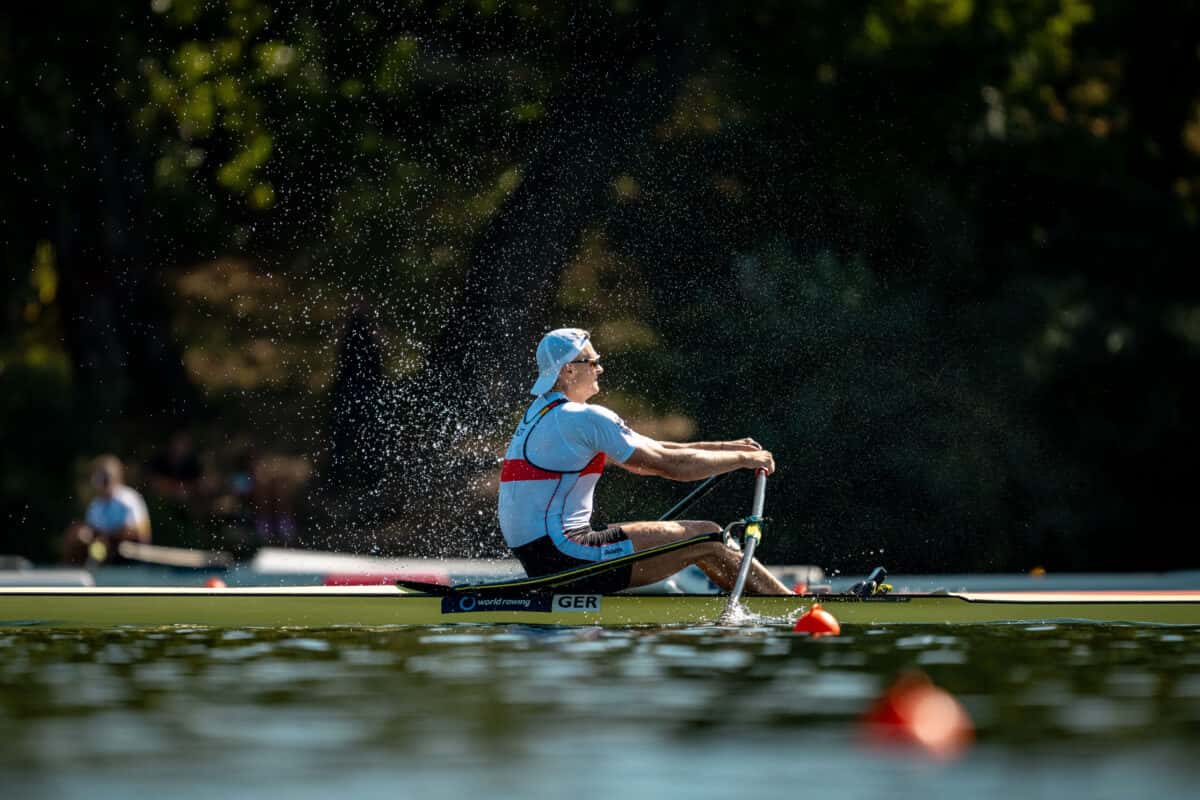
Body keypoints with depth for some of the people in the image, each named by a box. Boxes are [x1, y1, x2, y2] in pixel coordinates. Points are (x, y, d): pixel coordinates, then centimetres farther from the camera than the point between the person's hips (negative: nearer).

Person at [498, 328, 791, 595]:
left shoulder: (540, 412, 18)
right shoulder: (585, 418, -14)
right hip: (566, 555, -10)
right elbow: (671, 465, -11)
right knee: (707, 538, -5)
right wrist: (743, 459, 3)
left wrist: (723, 448, 15)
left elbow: (645, 453, 18)